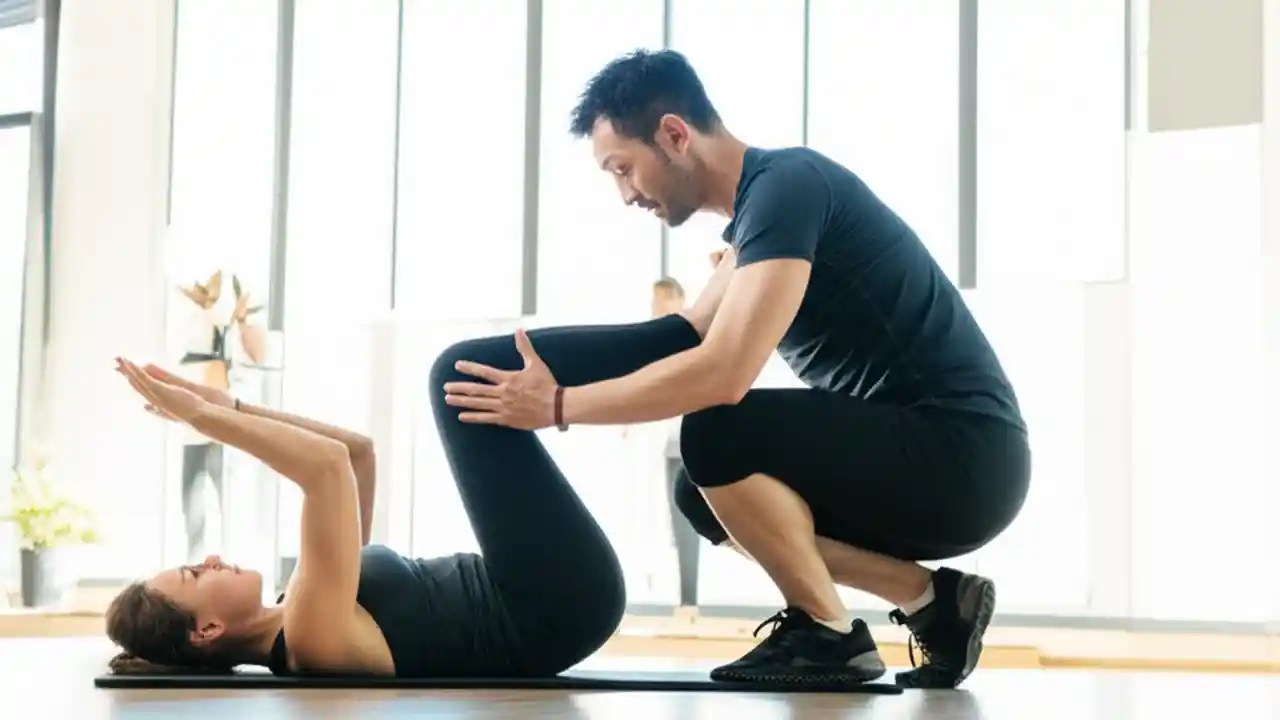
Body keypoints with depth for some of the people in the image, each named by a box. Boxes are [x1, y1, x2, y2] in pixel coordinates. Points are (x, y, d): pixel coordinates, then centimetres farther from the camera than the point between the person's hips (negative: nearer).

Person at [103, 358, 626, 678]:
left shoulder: (300, 628, 6)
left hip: (547, 604, 8)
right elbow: (329, 464, -31)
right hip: (567, 599, -8)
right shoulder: (313, 637, -21)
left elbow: (358, 451, 9)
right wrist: (202, 414, -24)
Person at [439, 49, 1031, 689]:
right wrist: (551, 366, 9)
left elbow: (723, 373, -28)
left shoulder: (785, 186, -18)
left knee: (718, 435, -24)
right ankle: (933, 601, 10)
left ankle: (828, 633, -5)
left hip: (963, 457, -10)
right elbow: (689, 338, 16)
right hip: (916, 452, 10)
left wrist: (558, 407, -19)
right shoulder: (761, 201, 12)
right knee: (704, 495, 13)